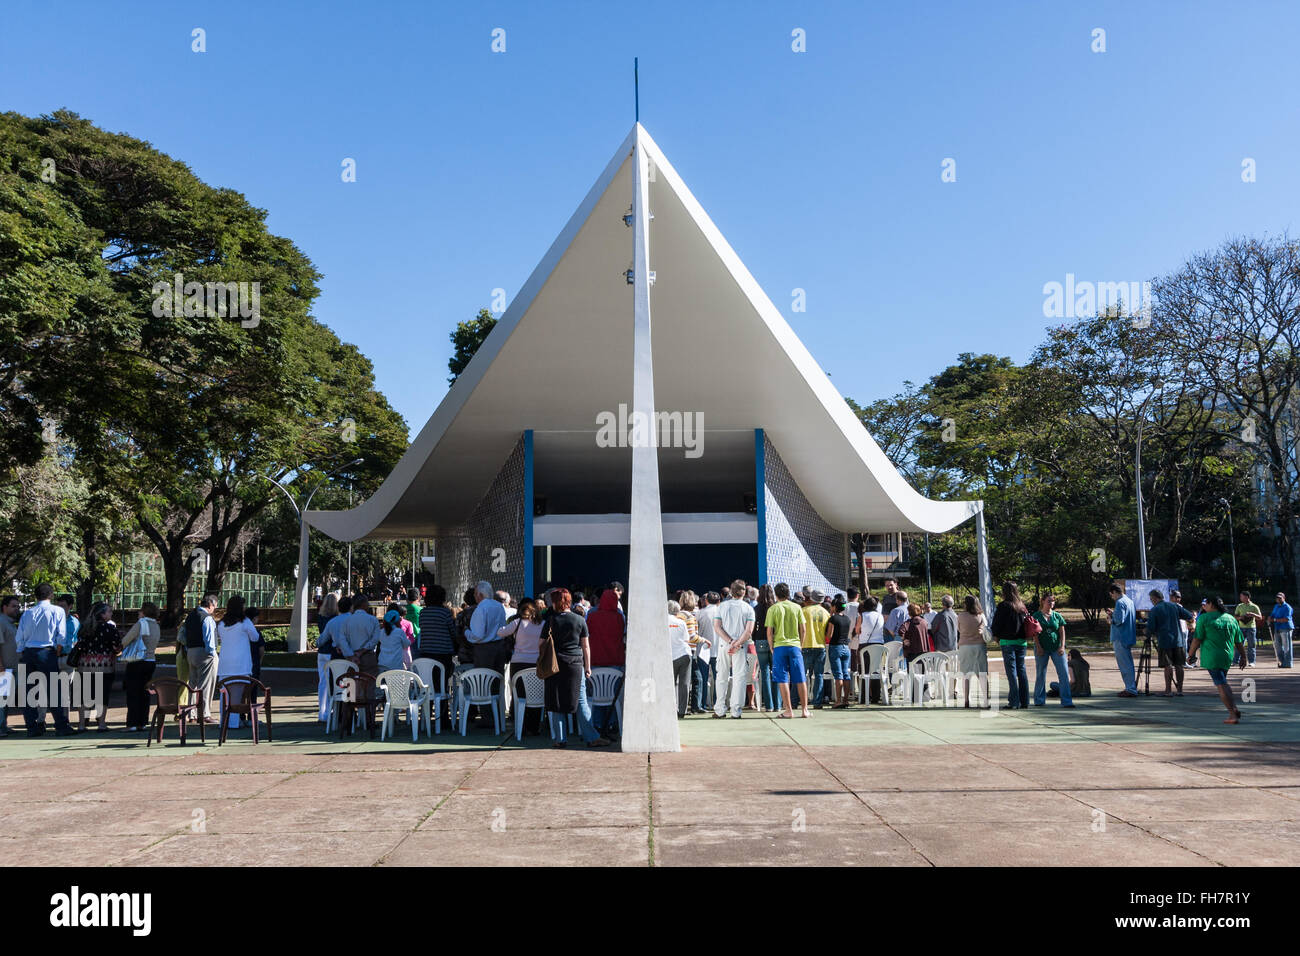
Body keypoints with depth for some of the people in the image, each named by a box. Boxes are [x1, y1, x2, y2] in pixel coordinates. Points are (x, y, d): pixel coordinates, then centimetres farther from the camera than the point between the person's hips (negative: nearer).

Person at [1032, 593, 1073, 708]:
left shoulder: (1057, 616, 9)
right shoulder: (1037, 615, 2)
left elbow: (1062, 632, 6)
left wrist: (1062, 646, -6)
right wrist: (1038, 647, -11)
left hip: (1056, 648, 2)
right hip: (1042, 649, -2)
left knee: (1064, 673, -8)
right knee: (1040, 674, 5)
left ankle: (1066, 701, -6)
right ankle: (1039, 700, 16)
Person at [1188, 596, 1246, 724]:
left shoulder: (1204, 618, -5)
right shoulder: (1232, 619, 11)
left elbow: (1197, 639, -8)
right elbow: (1239, 642, 13)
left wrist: (1191, 654, 0)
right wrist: (1243, 657, 21)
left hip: (1212, 657, -6)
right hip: (1228, 657, 6)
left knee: (1221, 685, -6)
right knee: (1223, 683, 22)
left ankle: (1233, 715, -9)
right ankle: (1235, 709, 16)